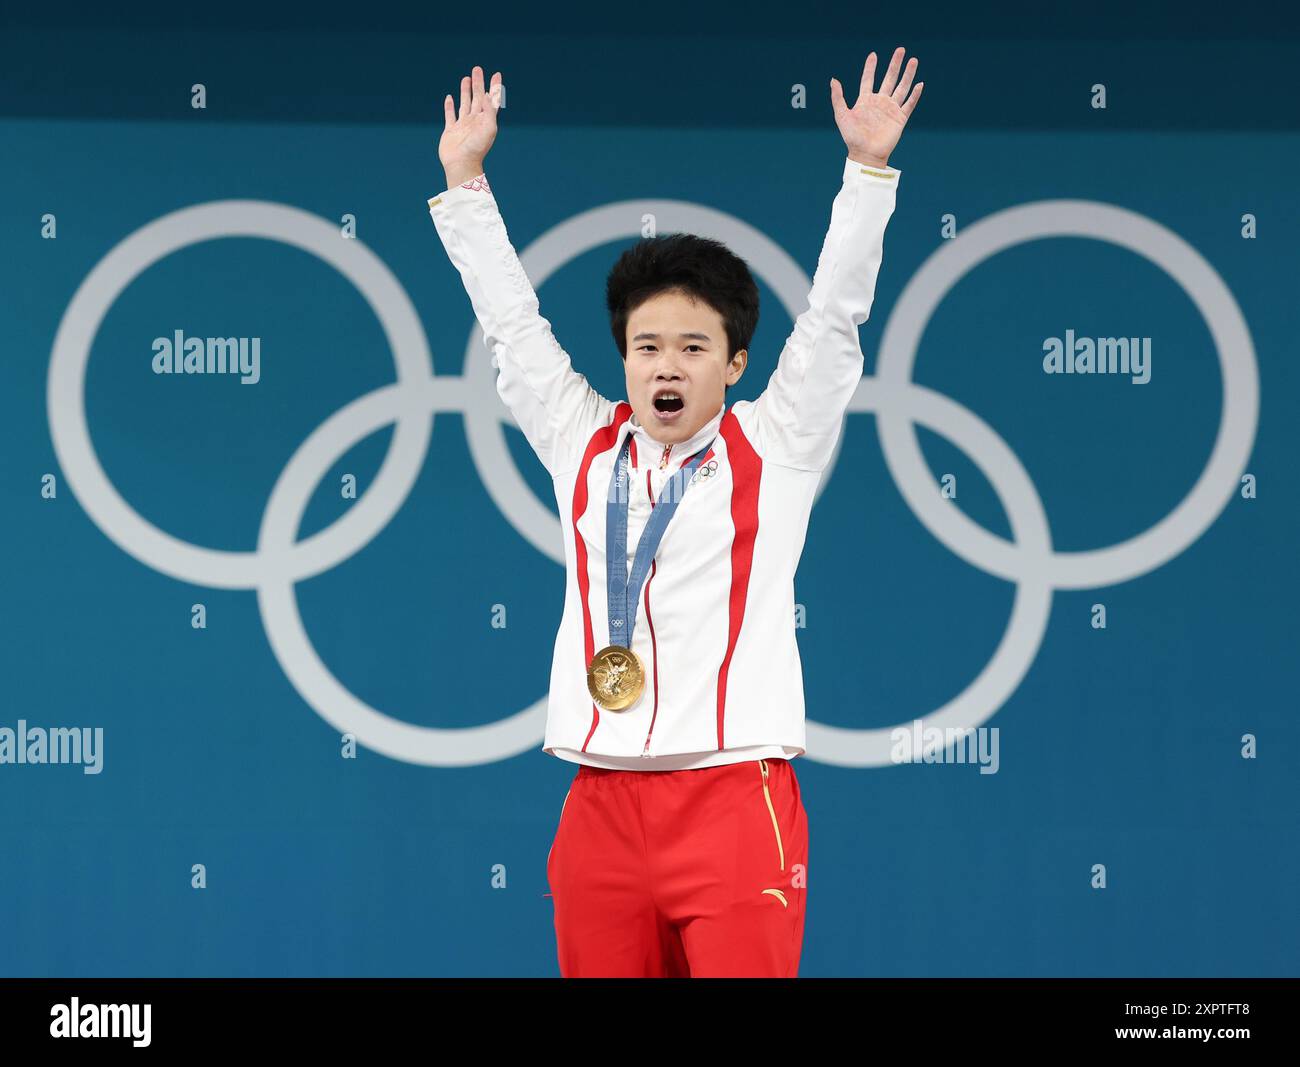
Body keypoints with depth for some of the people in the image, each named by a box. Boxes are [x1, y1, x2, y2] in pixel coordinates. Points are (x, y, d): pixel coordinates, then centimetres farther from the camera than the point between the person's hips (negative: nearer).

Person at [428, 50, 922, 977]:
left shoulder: (772, 451, 5)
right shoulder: (584, 446, 12)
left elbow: (834, 319, -1)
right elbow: (511, 321, 16)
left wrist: (869, 170, -8)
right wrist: (464, 179, 16)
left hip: (733, 800, -4)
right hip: (601, 805, 4)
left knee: (745, 967, -11)